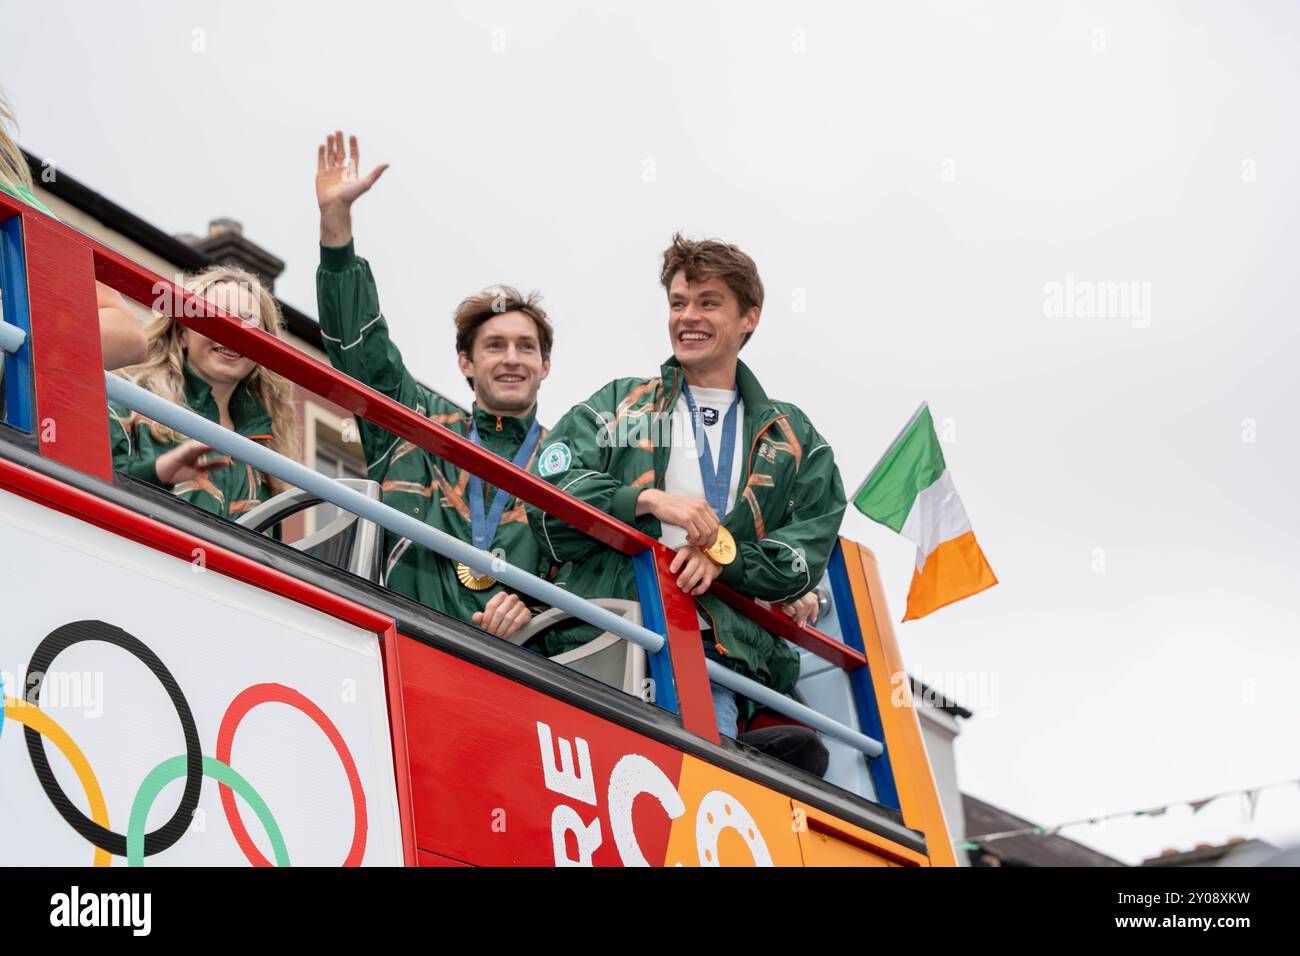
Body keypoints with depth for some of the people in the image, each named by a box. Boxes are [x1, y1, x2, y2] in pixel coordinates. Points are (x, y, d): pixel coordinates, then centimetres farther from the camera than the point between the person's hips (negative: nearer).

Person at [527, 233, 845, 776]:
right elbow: (550, 493, 6)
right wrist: (649, 501, -7)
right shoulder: (617, 405, 20)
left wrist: (723, 553, -6)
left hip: (713, 649, 0)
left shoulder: (792, 439, 23)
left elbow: (808, 548, 11)